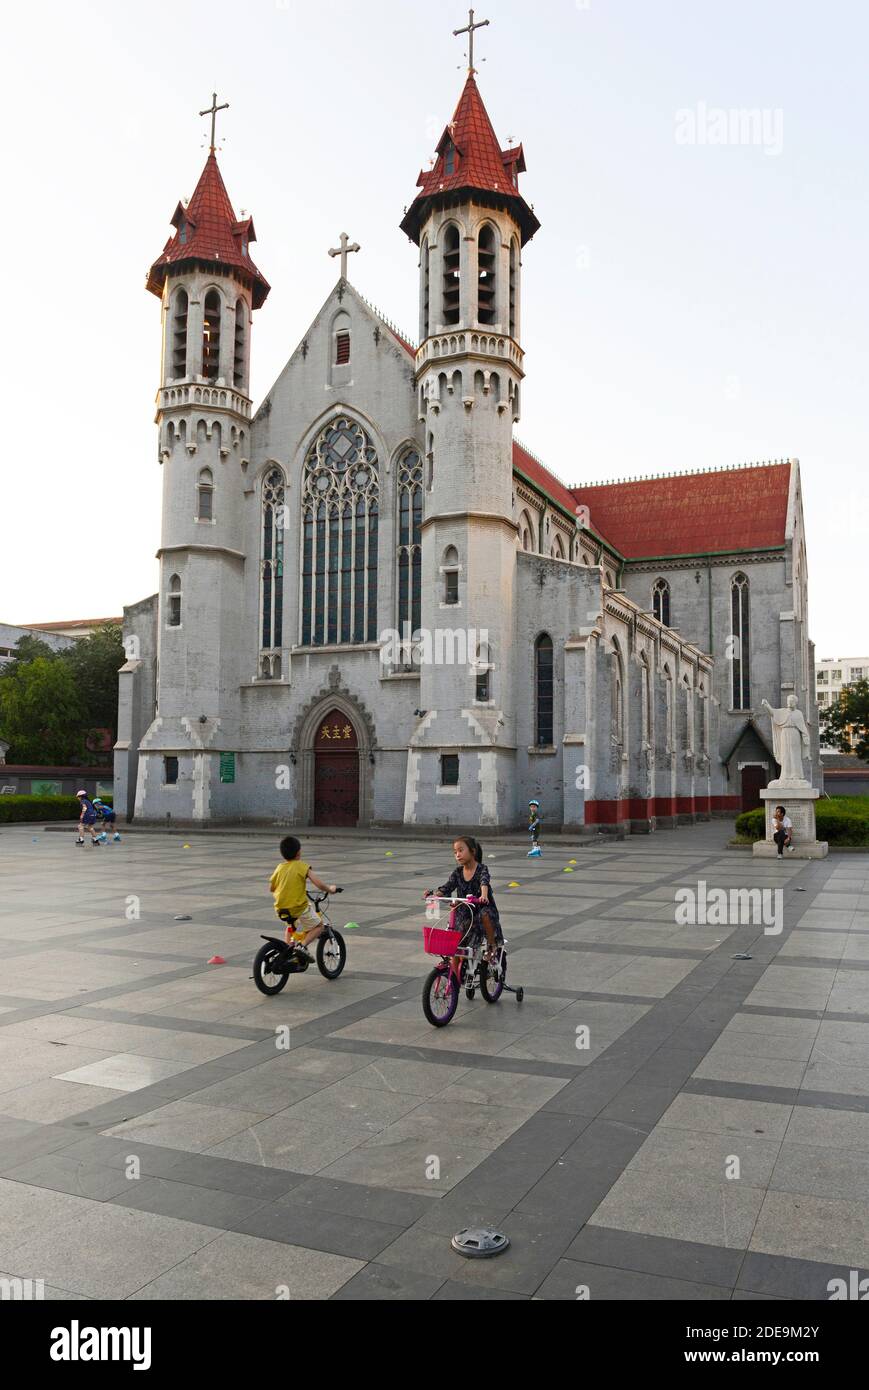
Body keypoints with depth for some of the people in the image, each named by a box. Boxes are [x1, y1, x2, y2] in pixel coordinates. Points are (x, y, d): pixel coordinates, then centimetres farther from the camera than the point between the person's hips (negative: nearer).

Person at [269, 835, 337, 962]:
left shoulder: (280, 867, 6)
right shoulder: (303, 866, -8)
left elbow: (271, 888, 15)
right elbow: (319, 885, -13)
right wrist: (330, 889, 6)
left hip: (281, 910, 6)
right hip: (299, 908, -6)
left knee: (291, 924, 36)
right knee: (318, 926, 14)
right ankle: (302, 945, -7)